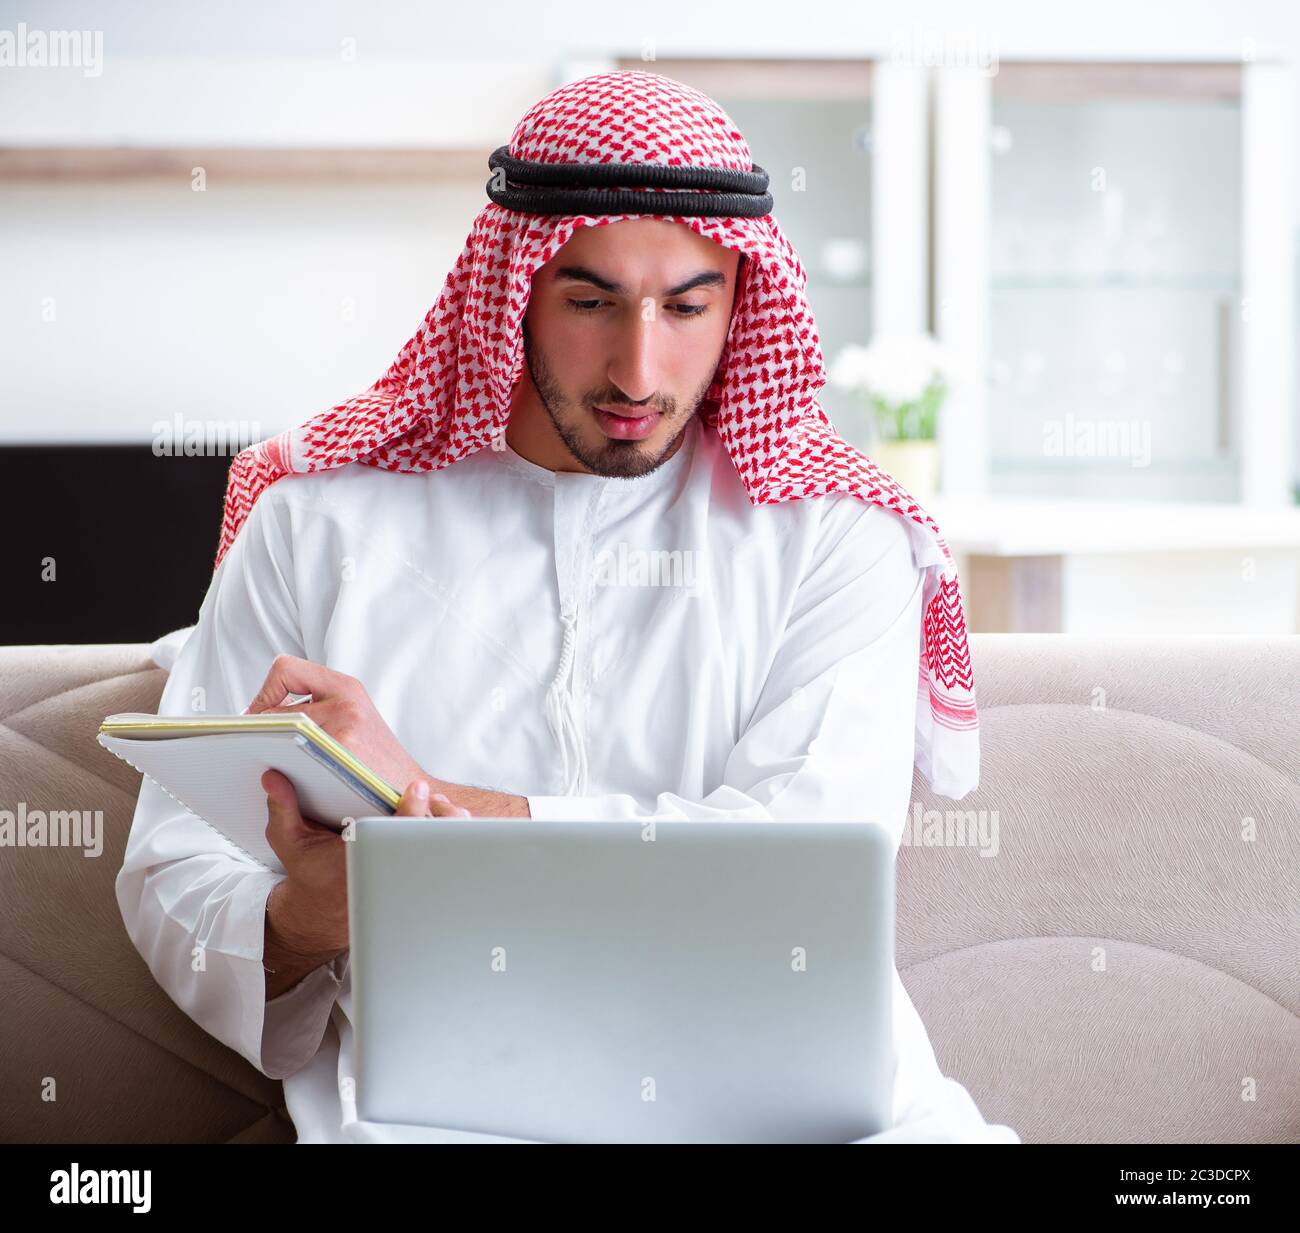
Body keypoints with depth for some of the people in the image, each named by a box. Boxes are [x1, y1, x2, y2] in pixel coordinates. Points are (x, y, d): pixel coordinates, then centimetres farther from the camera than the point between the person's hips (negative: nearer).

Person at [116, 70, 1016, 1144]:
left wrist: (438, 807, -14)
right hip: (441, 1106, 0)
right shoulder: (319, 521, 12)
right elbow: (171, 873, 10)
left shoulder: (833, 539, 9)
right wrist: (304, 922, -15)